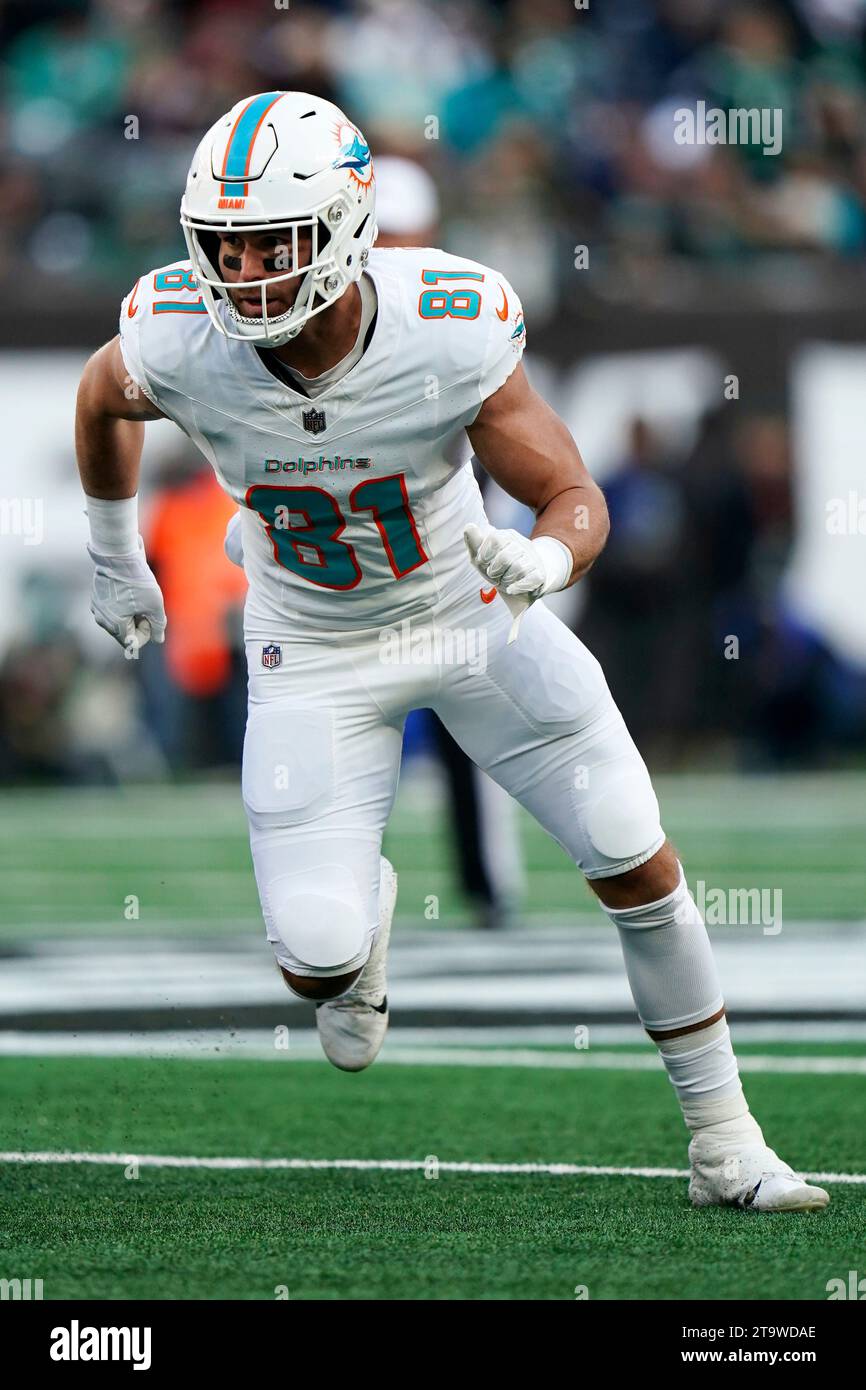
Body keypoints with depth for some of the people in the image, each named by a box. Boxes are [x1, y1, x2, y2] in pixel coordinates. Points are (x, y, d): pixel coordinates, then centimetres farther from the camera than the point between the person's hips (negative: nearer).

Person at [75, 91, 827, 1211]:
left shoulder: (448, 332, -31)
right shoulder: (180, 342, -27)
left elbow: (578, 501, -21)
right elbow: (100, 395, 0)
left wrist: (539, 560, -45)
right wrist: (114, 558, 13)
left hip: (469, 609, 0)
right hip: (315, 649, 0)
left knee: (638, 865, 1)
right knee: (316, 966, -10)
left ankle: (725, 1146, 19)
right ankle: (361, 908, 31)